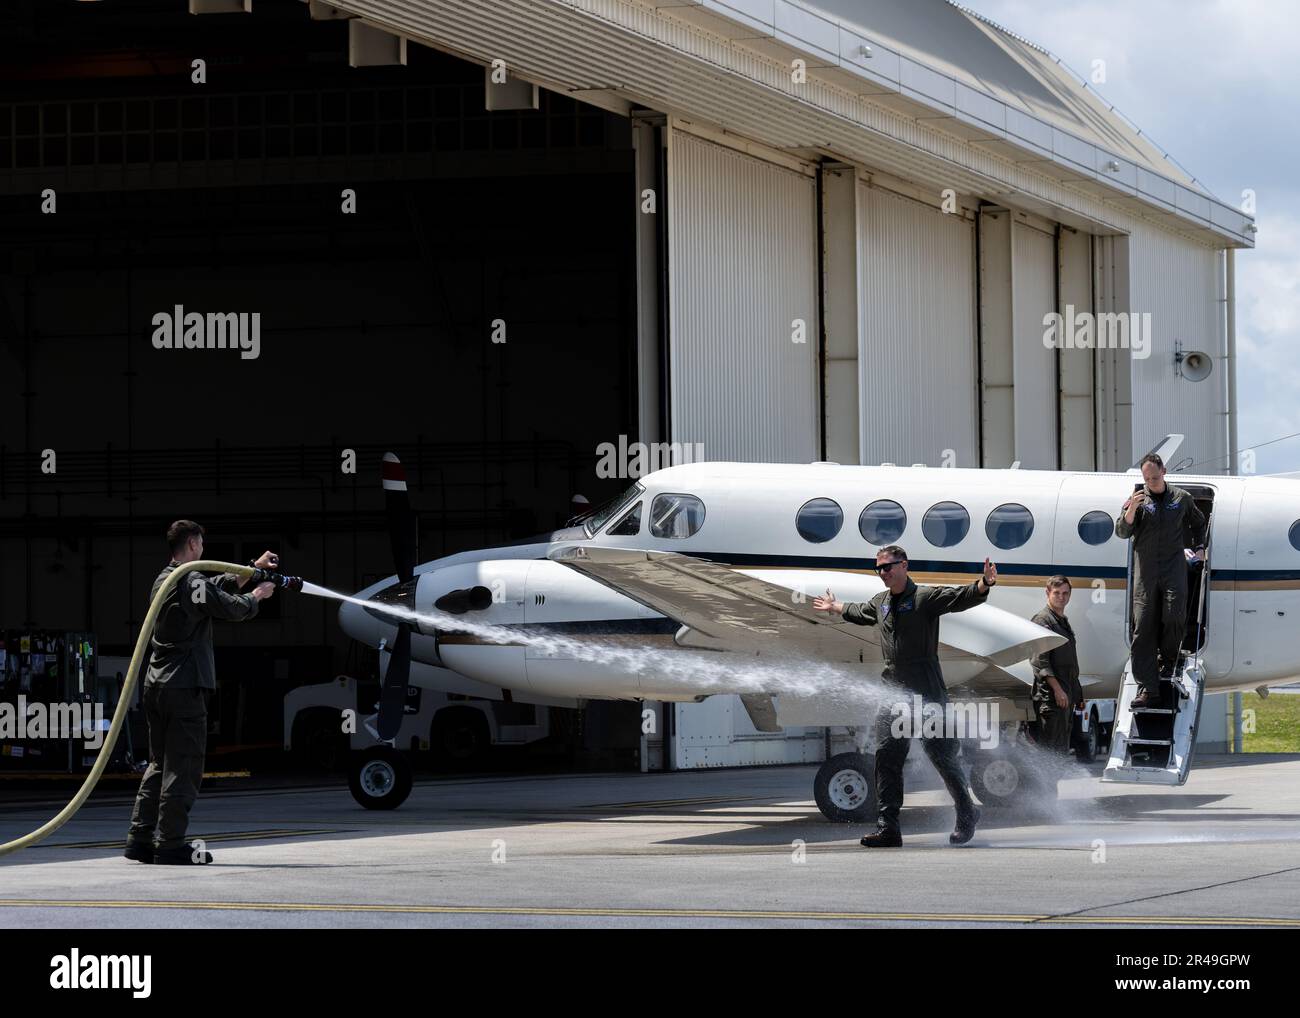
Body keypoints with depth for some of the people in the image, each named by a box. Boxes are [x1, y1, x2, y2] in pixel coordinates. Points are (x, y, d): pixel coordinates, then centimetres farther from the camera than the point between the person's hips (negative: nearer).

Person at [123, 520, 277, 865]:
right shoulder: (194, 584, -13)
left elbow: (220, 587, 25)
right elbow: (233, 609, -5)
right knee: (183, 767, -4)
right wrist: (257, 596, 15)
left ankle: (139, 839, 9)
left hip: (156, 683, 9)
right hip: (185, 685, -9)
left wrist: (253, 568, 30)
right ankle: (170, 843, -5)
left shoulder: (163, 581, 15)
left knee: (159, 764, 14)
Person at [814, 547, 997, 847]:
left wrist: (983, 585, -38)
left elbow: (961, 598, -19)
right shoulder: (880, 602, 15)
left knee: (941, 754, -4)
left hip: (927, 693, -6)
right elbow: (860, 613, 38)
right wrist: (835, 607, 54)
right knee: (886, 756, -2)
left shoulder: (926, 597, -6)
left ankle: (967, 816, 14)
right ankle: (888, 828, -1)